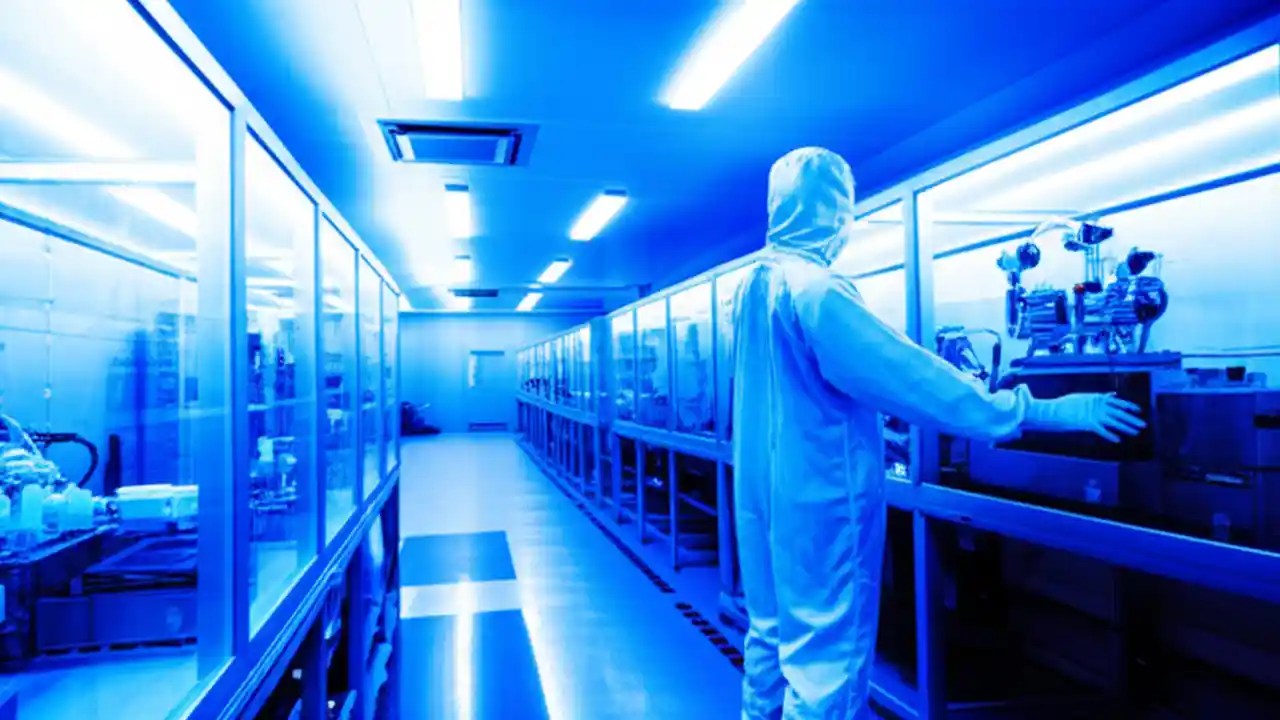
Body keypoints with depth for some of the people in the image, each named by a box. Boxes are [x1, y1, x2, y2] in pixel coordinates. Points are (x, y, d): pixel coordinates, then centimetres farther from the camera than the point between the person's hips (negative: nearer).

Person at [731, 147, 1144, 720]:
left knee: (773, 638, 20)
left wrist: (872, 422, 33)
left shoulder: (751, 287, 9)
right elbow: (909, 372, -21)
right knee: (825, 658, 2)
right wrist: (1042, 411, -14)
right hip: (817, 503, -9)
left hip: (765, 499, 9)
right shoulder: (813, 289, -20)